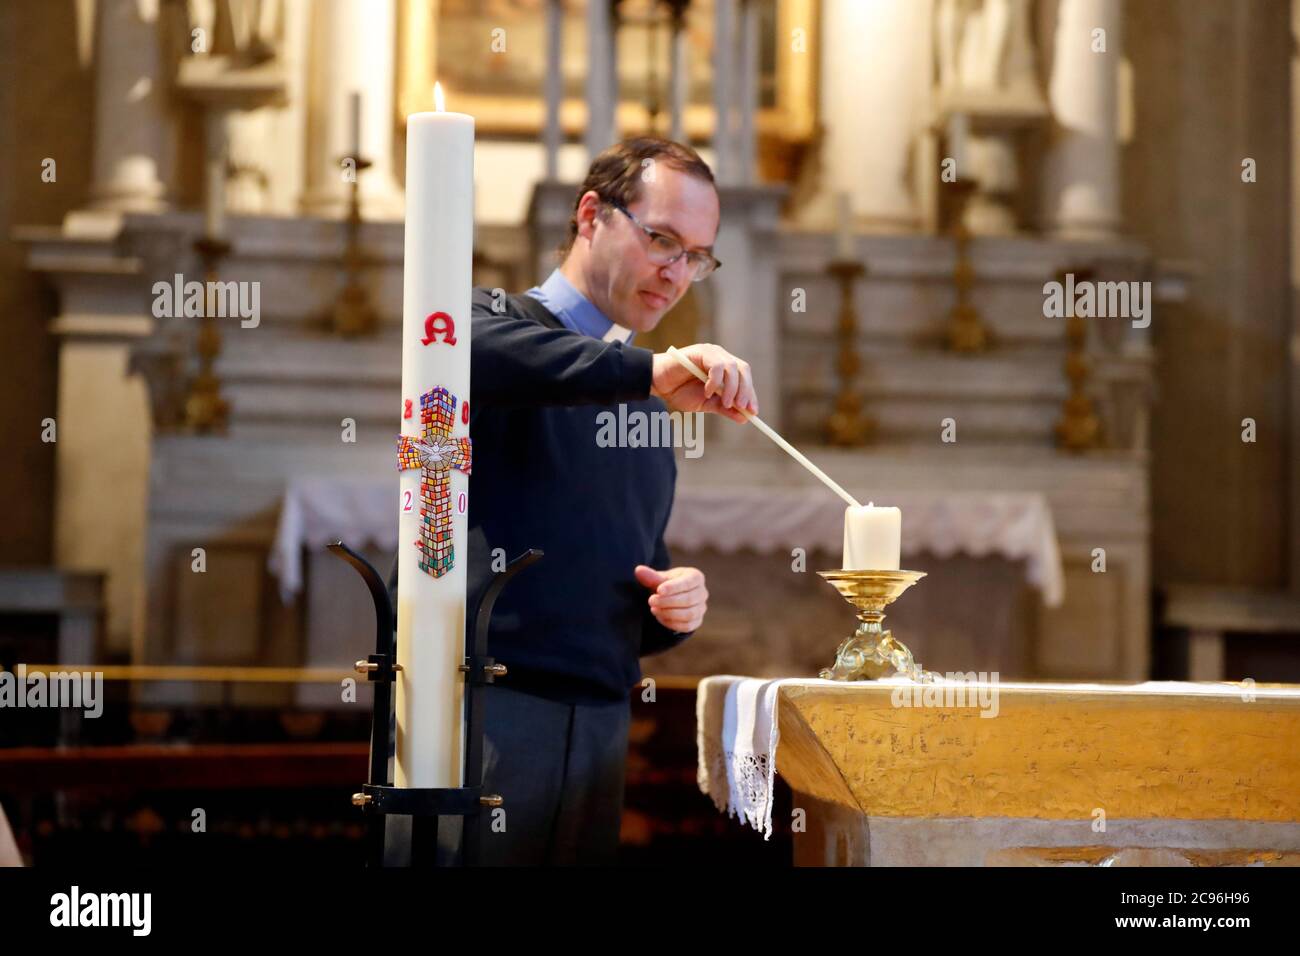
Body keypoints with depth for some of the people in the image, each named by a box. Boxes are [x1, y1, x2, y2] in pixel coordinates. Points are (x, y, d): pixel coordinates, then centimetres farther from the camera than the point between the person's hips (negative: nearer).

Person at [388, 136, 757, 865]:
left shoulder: (651, 409, 23)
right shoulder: (496, 320, 3)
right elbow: (471, 348, -25)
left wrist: (678, 605, 5)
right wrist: (651, 371, -33)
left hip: (598, 730, 6)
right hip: (477, 711, -6)